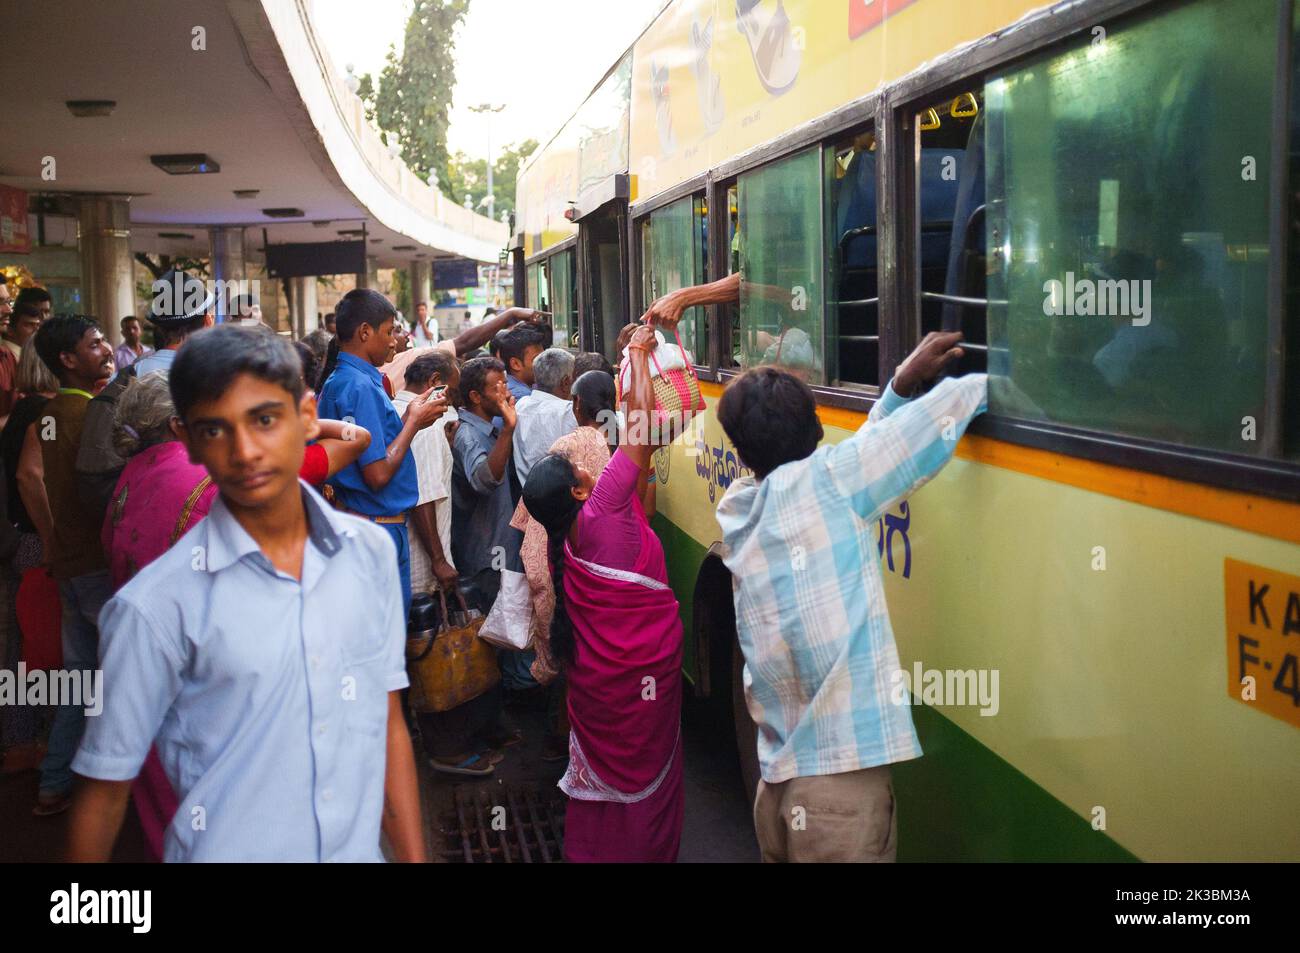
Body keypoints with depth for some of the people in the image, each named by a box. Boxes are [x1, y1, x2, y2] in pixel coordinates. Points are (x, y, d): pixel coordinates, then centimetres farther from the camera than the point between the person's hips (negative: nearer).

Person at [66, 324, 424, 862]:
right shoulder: (156, 605, -18)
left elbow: (389, 726, 1)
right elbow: (106, 789, -9)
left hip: (360, 848, 4)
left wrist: (413, 856, 1)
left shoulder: (370, 552, -6)